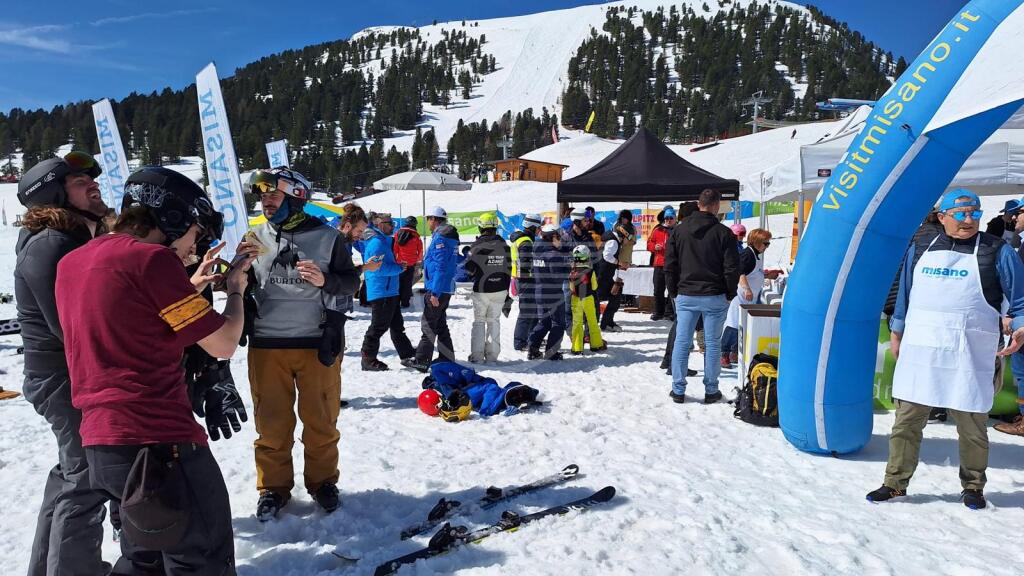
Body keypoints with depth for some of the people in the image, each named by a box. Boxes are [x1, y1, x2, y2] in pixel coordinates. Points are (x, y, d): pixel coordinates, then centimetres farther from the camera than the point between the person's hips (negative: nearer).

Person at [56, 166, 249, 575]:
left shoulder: (72, 262, 12)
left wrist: (193, 286, 21)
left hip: (100, 441, 9)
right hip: (158, 442, -9)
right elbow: (223, 344, -9)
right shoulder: (152, 258, -13)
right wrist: (235, 290, 8)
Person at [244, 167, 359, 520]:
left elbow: (351, 283, 2)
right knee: (271, 421, 7)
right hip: (267, 345, 2)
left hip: (317, 343, -2)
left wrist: (325, 281, -17)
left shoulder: (327, 237, -1)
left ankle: (322, 481, 26)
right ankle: (273, 486, 23)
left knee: (321, 419, 8)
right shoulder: (256, 237, 7)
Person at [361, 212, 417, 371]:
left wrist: (398, 266, 8)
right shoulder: (377, 242, -17)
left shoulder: (384, 241, 16)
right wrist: (400, 268, -13)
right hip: (381, 292, -11)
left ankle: (407, 355, 23)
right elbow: (380, 268, -25)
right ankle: (368, 360, 5)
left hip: (390, 291, 11)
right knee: (379, 327, -4)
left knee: (397, 325, 15)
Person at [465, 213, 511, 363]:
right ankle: (492, 355, 10)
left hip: (481, 290, -3)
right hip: (500, 289, 3)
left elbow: (469, 268, -9)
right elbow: (508, 268, 5)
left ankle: (477, 355, 4)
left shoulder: (476, 245, -12)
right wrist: (506, 289, 14)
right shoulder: (504, 245, 1)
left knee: (479, 321, 8)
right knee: (494, 321, 12)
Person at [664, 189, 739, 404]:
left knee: (681, 342, 7)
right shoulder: (723, 233, -7)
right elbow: (732, 268, -7)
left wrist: (674, 292, 12)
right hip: (714, 297, -2)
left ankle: (678, 390, 9)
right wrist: (730, 294, 6)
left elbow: (669, 265, 5)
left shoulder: (679, 230, 3)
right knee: (713, 344, 6)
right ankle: (711, 391, 12)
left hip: (685, 297, 3)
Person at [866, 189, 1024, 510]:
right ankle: (895, 483, 13)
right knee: (907, 419, 4)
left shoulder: (996, 252, 3)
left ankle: (973, 486, 26)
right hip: (919, 351, 2)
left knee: (971, 423, 5)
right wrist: (896, 333, 20)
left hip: (969, 356, -2)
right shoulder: (920, 251, 12)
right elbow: (905, 295, 20)